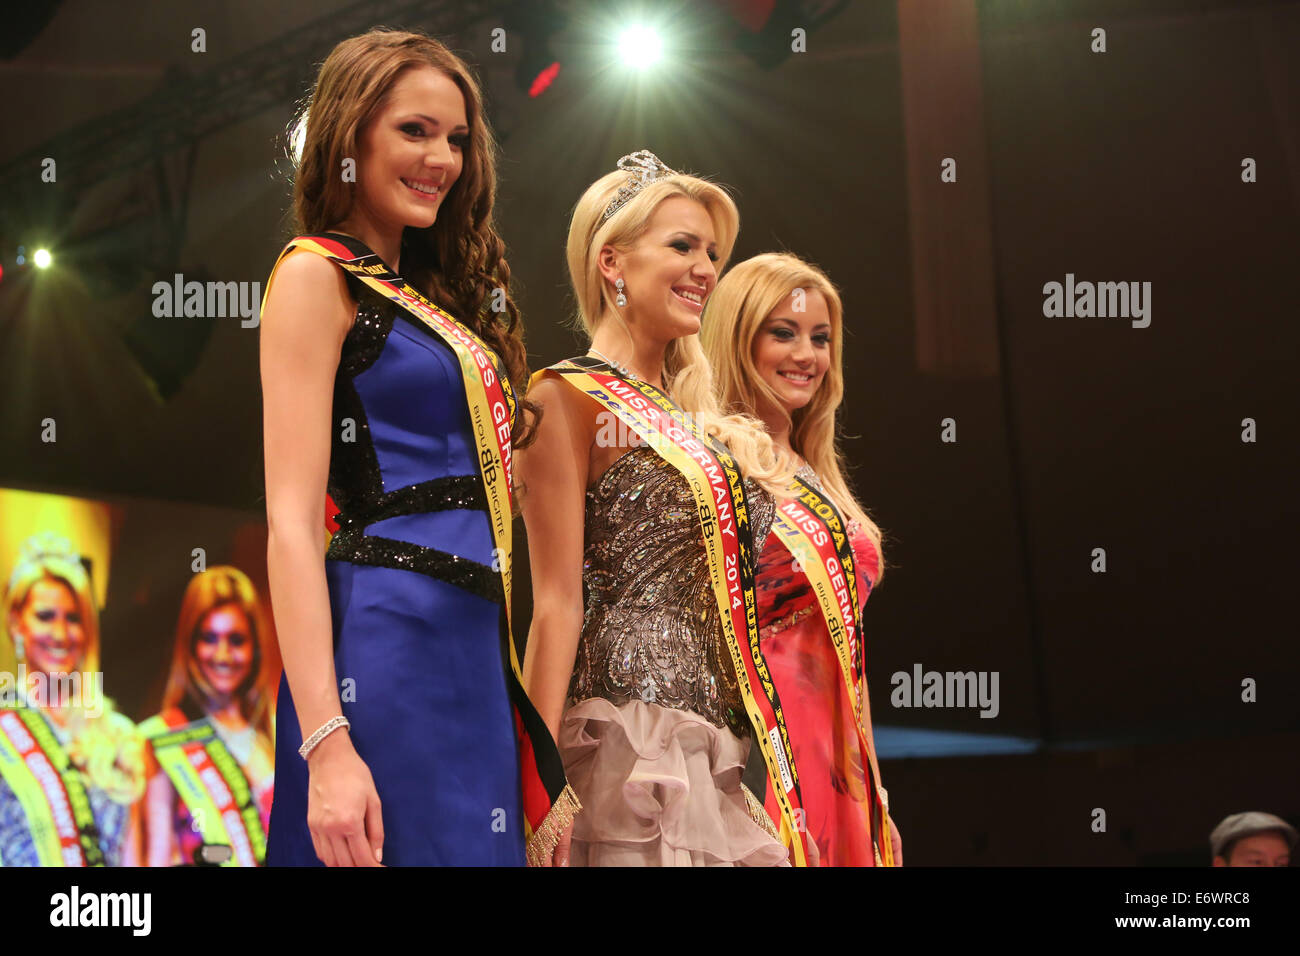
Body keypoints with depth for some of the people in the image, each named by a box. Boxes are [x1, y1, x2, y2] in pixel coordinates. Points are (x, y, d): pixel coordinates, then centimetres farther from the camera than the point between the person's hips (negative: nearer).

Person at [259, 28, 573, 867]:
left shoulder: (430, 294, 20)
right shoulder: (318, 275, -3)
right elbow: (293, 522, -13)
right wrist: (326, 743, -22)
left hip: (474, 654, 8)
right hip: (389, 640, -8)